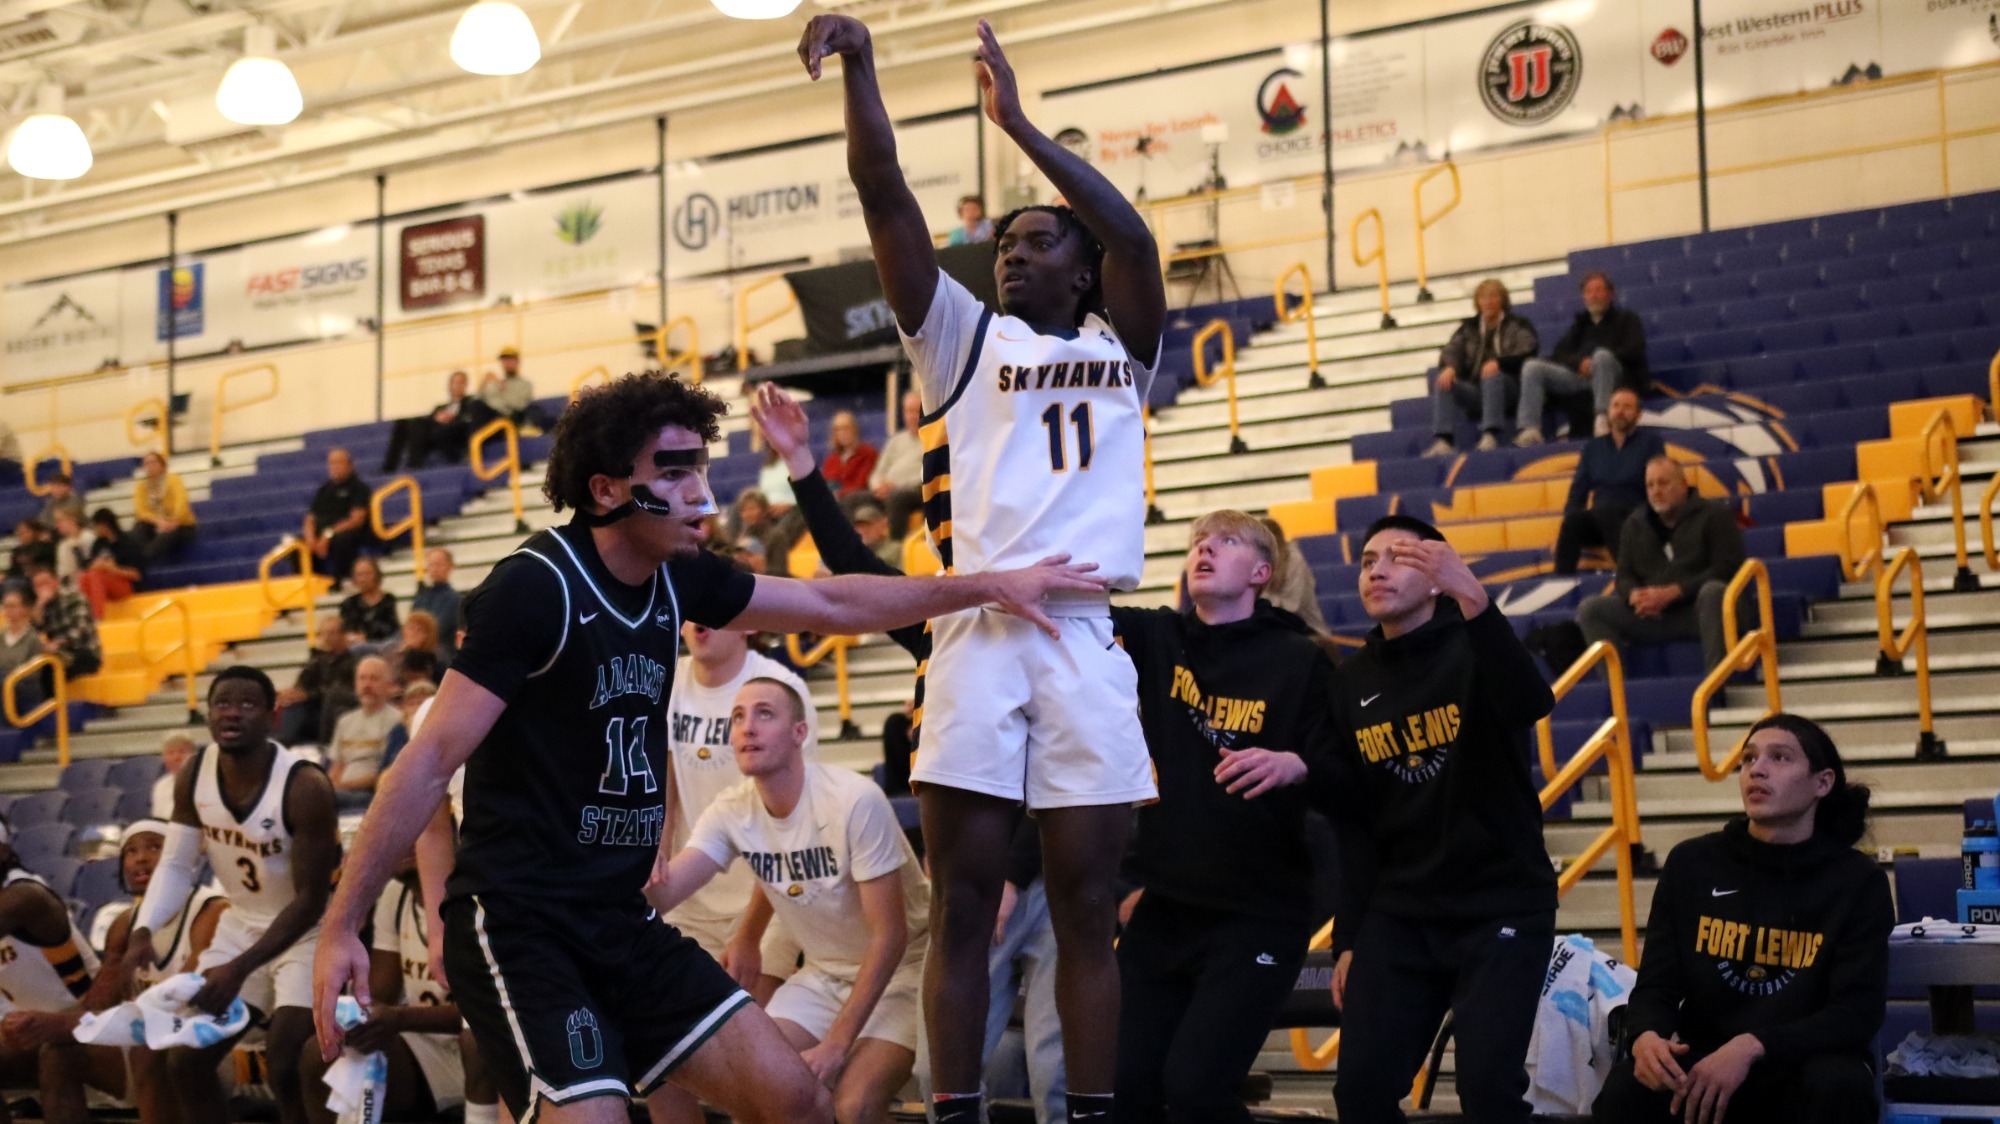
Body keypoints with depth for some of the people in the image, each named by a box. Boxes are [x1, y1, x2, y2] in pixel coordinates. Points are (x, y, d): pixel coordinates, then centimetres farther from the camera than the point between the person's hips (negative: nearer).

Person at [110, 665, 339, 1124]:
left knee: (286, 1067, -20)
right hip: (240, 925, 7)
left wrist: (240, 969, -30)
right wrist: (143, 932, -17)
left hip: (308, 930, -6)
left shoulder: (305, 787, -27)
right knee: (185, 1060, 2)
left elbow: (311, 902, -24)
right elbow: (176, 865, 1)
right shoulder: (193, 778, -9)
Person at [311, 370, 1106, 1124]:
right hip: (515, 923, -7)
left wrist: (992, 586, 20)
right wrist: (340, 928, -21)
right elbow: (431, 761, -18)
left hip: (621, 921, 8)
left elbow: (831, 605, 19)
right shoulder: (536, 587, -17)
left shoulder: (677, 578, 5)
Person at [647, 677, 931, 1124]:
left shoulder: (855, 800, -25)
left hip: (901, 967, -6)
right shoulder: (732, 812, -7)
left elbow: (889, 936, -22)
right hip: (824, 974, 6)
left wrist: (836, 1044, -23)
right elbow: (659, 896, -17)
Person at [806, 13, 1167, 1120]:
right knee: (961, 907, -1)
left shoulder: (1120, 351, 17)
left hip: (1085, 636, 1)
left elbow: (1133, 240, -2)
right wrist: (859, 67, -7)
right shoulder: (961, 337, 16)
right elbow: (885, 197, 5)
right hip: (975, 632, 0)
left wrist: (1018, 124, -7)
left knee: (1086, 908, 3)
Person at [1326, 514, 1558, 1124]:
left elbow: (1532, 705, -31)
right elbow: (1354, 824, 10)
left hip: (1502, 906, -4)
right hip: (1398, 915, 4)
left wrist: (1474, 601, -43)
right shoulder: (1354, 682, 7)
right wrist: (1348, 938, 6)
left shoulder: (1472, 650, -6)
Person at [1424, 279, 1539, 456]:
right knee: (1442, 384, -23)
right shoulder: (1469, 327, 22)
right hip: (1474, 388, 3)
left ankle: (1490, 436, -48)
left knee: (1493, 376, -36)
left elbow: (1528, 350, -5)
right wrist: (1449, 367, -18)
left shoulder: (1517, 325, 13)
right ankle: (1443, 441, -39)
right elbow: (1452, 349, 7)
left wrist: (1498, 362, -24)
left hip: (1507, 386, -3)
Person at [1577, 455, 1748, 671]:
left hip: (1700, 607, -4)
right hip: (1651, 614, 4)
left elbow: (1726, 569, -9)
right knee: (1590, 609, -14)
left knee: (1713, 591, -38)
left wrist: (1671, 593, -18)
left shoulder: (1715, 514, 2)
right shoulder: (1635, 523, 16)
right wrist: (1635, 595, -13)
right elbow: (1624, 576, 15)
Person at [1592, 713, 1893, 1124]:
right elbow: (1656, 986, 0)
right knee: (1627, 1090, -32)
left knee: (1840, 1086, -36)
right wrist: (1646, 1036, -26)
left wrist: (1752, 1048, -29)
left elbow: (1856, 1014, -12)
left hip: (1805, 1066, -1)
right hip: (1704, 1064, 1)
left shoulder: (1857, 881, -5)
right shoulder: (1691, 864, 1)